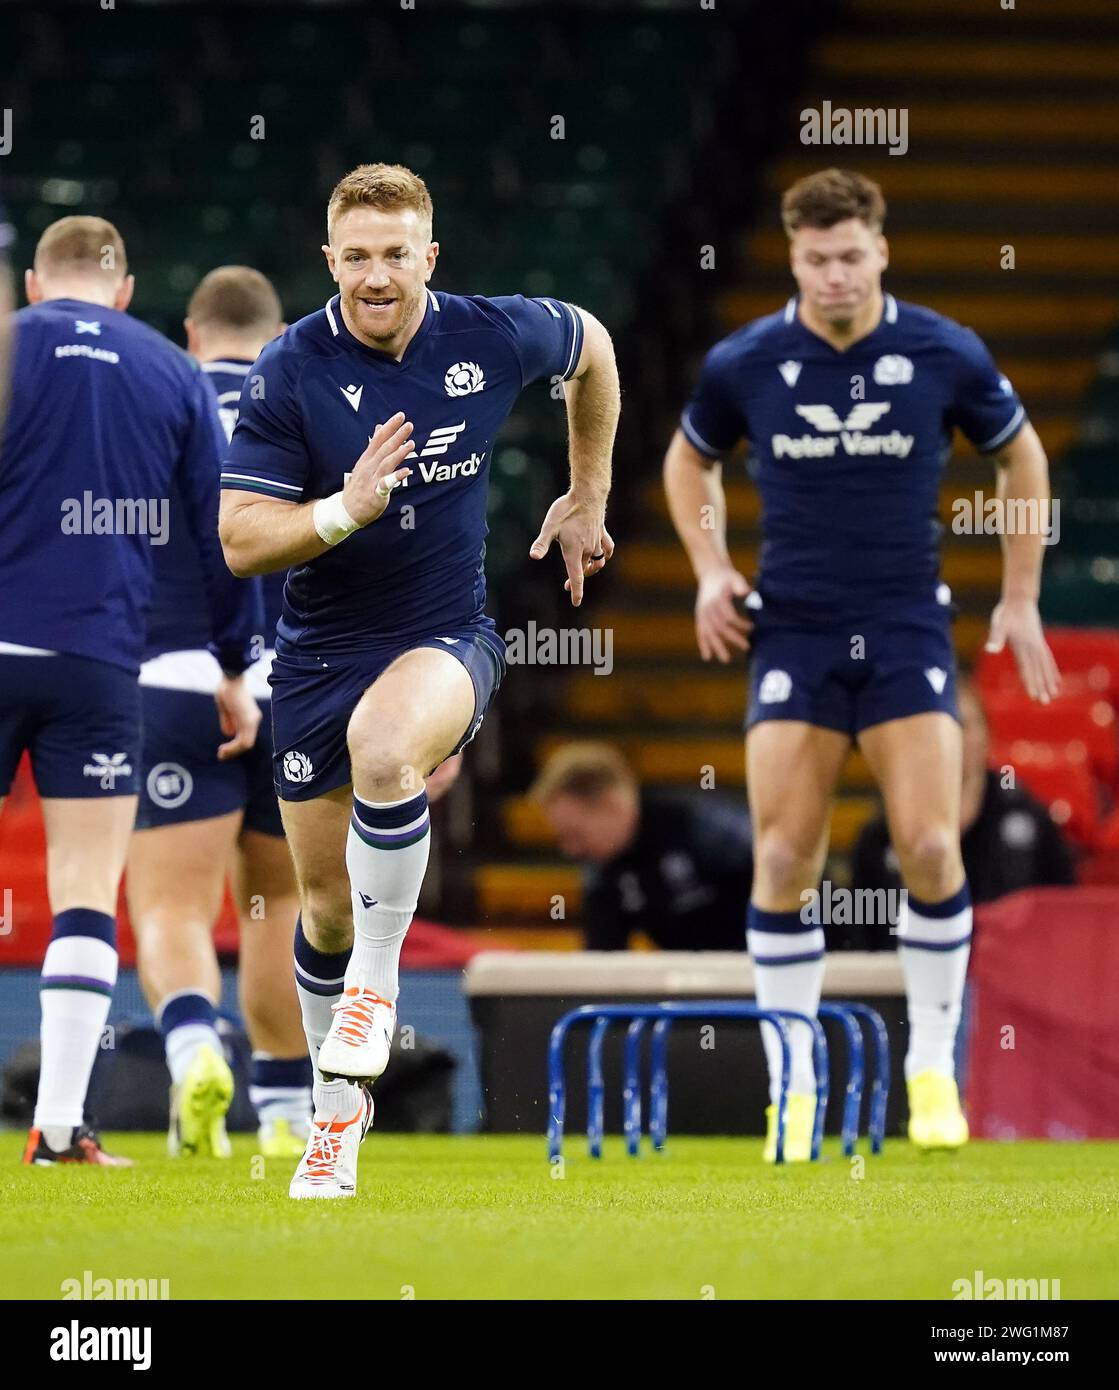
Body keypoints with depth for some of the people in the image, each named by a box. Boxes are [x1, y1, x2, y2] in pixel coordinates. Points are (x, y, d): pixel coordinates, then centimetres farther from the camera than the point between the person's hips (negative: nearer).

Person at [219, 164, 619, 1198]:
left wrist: (588, 496, 20)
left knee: (382, 742, -37)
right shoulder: (291, 372, -11)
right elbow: (241, 540, -13)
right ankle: (339, 1110, 30)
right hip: (318, 651, 1)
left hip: (447, 636, -1)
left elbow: (591, 348, 16)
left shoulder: (494, 337, -8)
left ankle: (377, 981, -18)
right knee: (327, 907, 7)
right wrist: (344, 509, -30)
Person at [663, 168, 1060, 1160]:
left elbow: (1020, 456, 11)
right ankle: (793, 1081, 6)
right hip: (793, 631, 1)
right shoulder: (743, 364, -3)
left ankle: (933, 1067, 6)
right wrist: (710, 569, 3)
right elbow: (690, 457, 17)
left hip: (908, 630, -1)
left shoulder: (946, 354, -5)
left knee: (930, 847, -11)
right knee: (785, 858, -6)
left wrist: (1020, 598, 9)